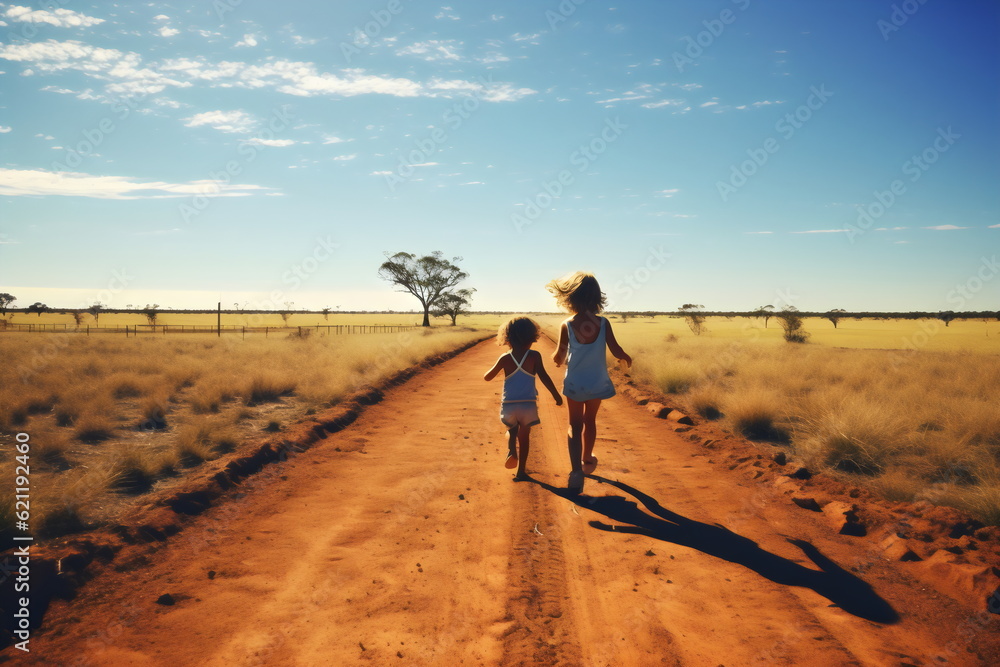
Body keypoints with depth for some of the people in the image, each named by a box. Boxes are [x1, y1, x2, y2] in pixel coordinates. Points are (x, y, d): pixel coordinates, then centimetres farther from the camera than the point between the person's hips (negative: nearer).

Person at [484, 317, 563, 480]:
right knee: (524, 436, 15)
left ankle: (511, 450, -3)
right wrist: (556, 394, -5)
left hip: (509, 405, 1)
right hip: (528, 405, -1)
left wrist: (497, 367, 27)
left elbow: (487, 377, 8)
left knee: (512, 430, 27)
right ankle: (521, 471, 18)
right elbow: (544, 376, -13)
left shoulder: (505, 358, -1)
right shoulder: (534, 356, -6)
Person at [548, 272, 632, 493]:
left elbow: (558, 358, -10)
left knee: (575, 426, 8)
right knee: (590, 421, 23)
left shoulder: (567, 326, -15)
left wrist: (558, 358, 14)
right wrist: (627, 358, 12)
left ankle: (576, 470, -9)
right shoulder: (603, 323, -12)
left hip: (574, 384, -2)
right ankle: (586, 461, 41)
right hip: (597, 383, 2)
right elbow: (616, 351, -10)